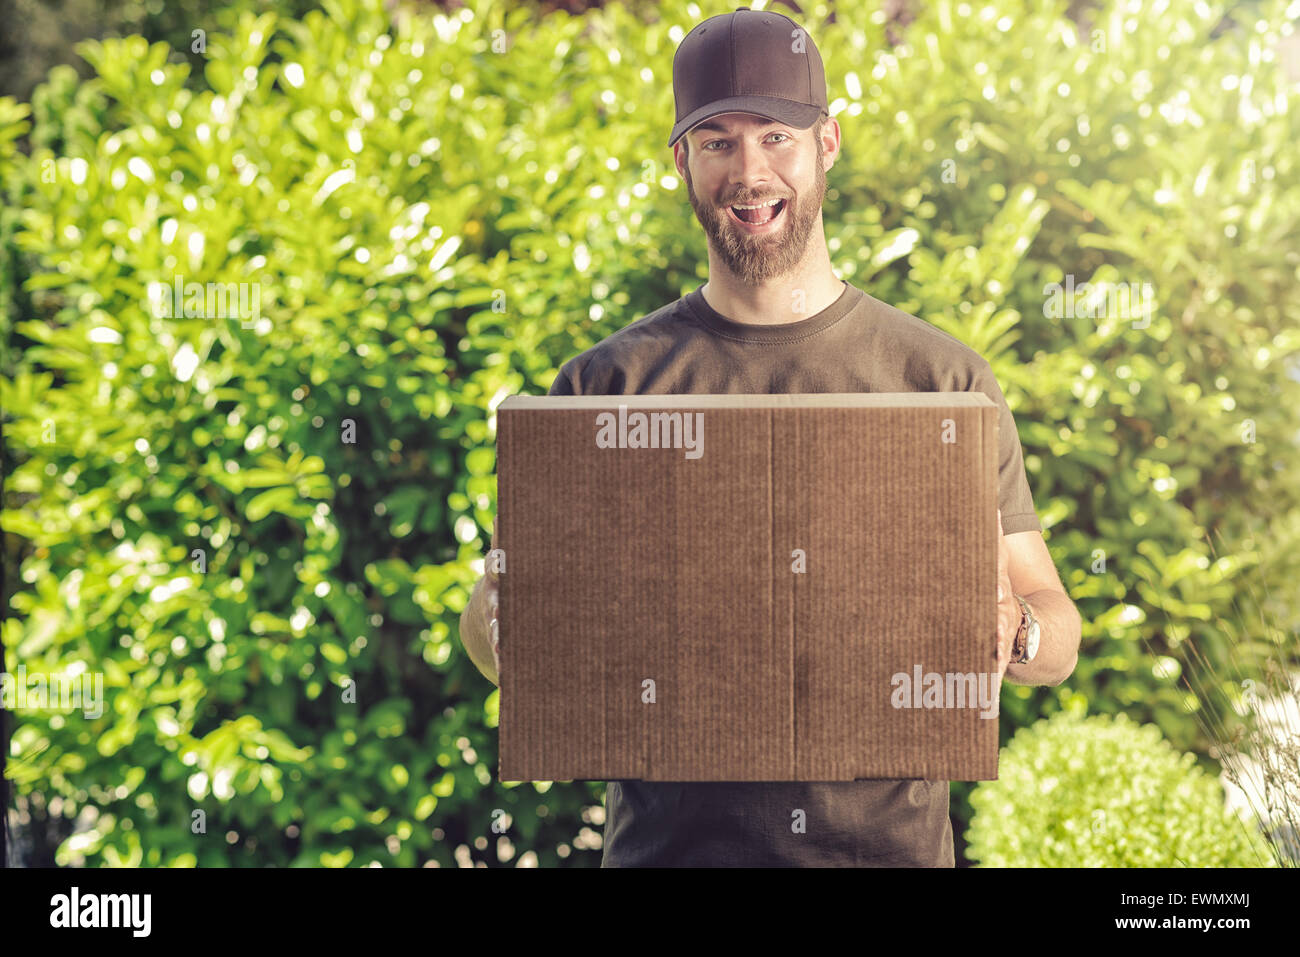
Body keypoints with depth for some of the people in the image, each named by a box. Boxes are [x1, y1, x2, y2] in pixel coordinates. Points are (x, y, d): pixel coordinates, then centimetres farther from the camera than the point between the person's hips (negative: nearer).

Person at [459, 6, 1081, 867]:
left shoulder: (944, 379, 3)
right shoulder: (608, 383, 4)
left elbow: (1059, 639, 6)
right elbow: (489, 619, 6)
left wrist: (1010, 629, -17)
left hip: (888, 841, 0)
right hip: (667, 843, 0)